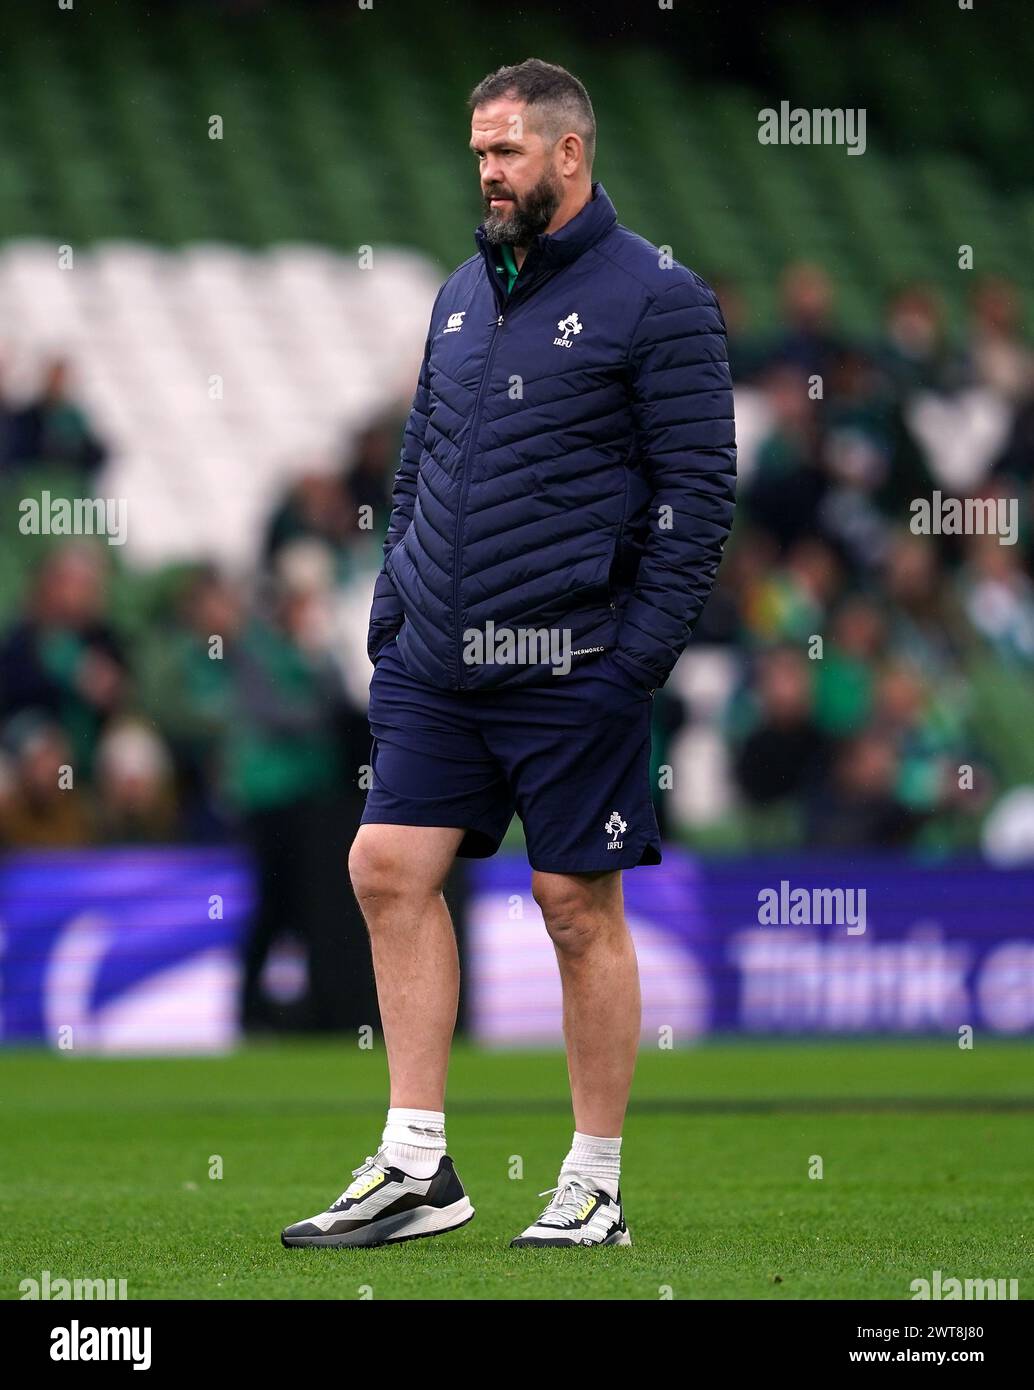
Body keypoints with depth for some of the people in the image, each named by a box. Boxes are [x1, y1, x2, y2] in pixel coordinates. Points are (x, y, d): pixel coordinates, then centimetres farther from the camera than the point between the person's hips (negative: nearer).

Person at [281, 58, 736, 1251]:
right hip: (435, 661, 6)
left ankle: (596, 1189, 9)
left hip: (569, 670, -6)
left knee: (578, 907, 0)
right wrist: (394, 603, 12)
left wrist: (641, 648, -14)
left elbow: (699, 487, -8)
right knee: (390, 869, -2)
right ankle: (414, 1170, 3)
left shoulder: (656, 300, -6)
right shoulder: (465, 293, 15)